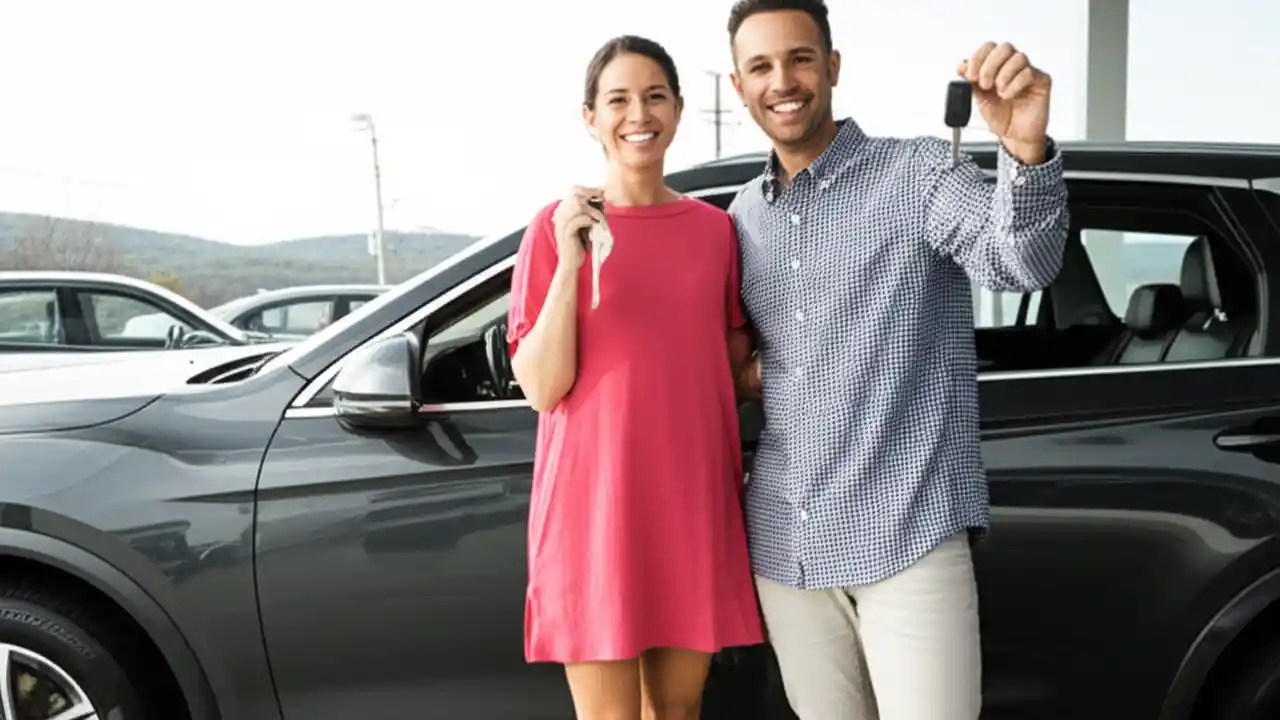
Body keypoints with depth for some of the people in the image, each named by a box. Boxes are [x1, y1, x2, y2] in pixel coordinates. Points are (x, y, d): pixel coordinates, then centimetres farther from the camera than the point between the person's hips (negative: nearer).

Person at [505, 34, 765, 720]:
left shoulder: (715, 228, 7)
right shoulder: (556, 226, -3)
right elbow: (542, 388, -9)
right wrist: (569, 264, -18)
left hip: (694, 500, 4)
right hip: (594, 502, -3)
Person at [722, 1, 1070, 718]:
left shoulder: (920, 172, -5)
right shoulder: (742, 216, 11)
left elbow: (1022, 263, -23)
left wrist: (1027, 150, -41)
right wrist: (745, 374, 2)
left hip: (908, 534, -5)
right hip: (784, 543, 5)